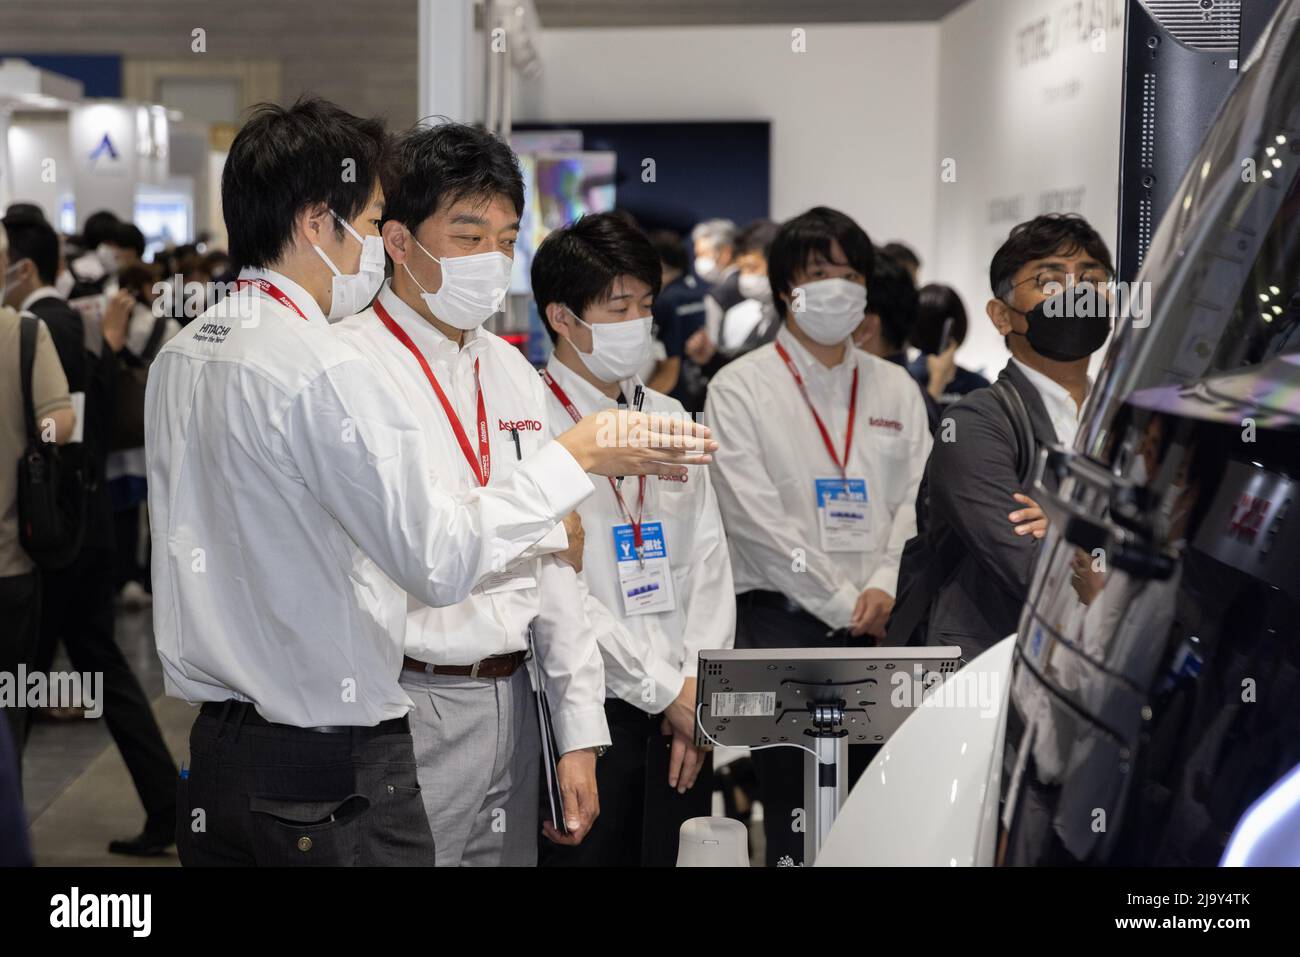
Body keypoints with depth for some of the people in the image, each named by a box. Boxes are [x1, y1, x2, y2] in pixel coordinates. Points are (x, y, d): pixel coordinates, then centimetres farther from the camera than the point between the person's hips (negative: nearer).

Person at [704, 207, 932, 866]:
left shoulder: (895, 387, 14)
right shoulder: (741, 388, 1)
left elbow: (917, 500, 8)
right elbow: (755, 517, -8)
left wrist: (885, 588, -9)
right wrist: (843, 601, -10)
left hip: (883, 625, 4)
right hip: (784, 621, -3)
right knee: (795, 818, -1)